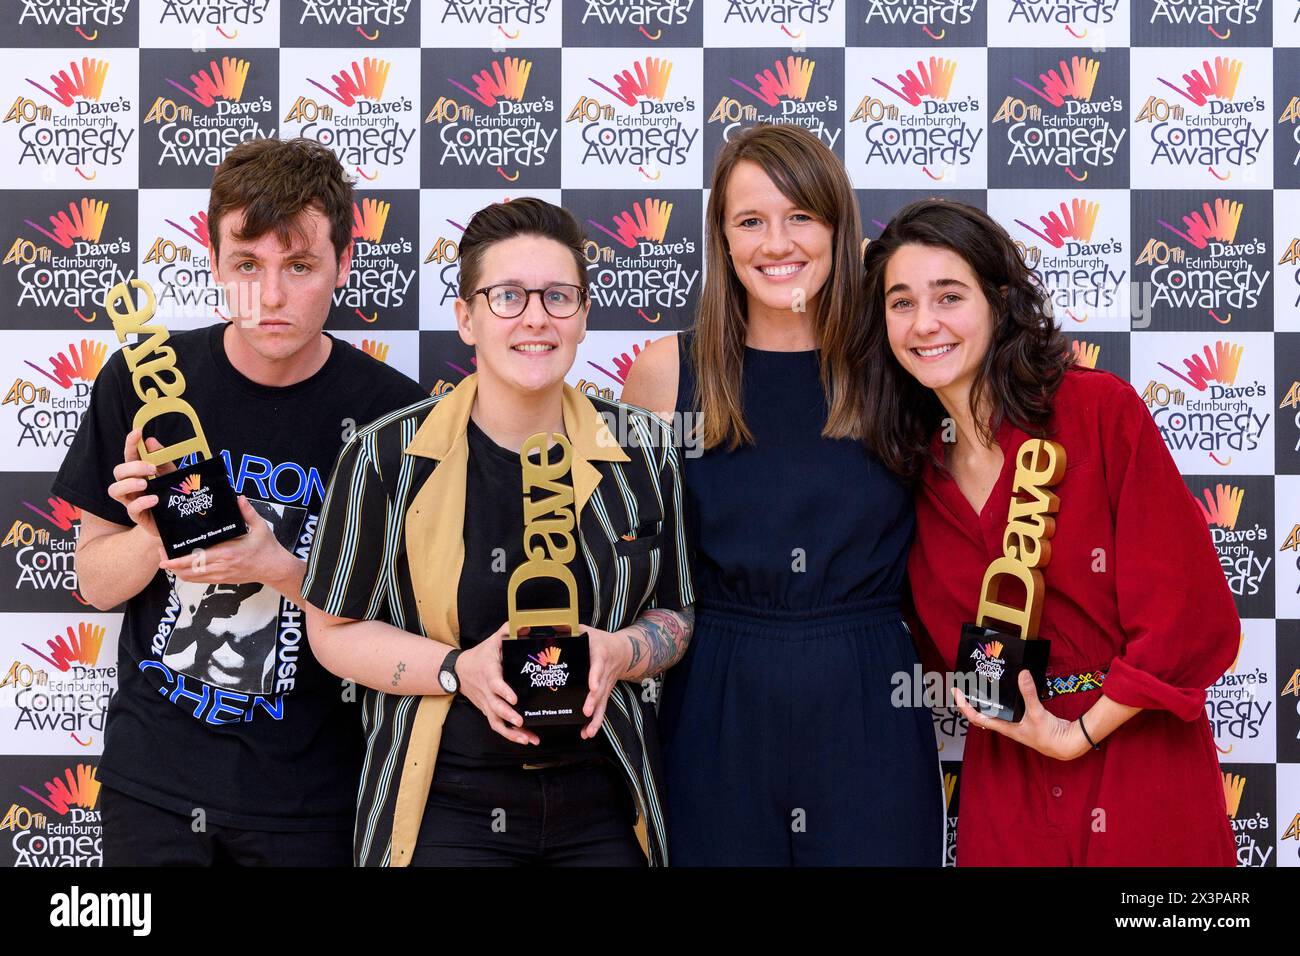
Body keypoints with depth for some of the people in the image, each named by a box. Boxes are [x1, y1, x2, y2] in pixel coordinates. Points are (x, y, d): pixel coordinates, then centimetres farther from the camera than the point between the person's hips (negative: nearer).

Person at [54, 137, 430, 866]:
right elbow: (96, 581, 1)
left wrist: (280, 567, -22)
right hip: (153, 776, 2)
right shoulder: (143, 383, -6)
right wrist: (155, 537, -19)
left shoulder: (393, 411, -12)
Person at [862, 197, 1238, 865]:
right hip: (1005, 779, 4)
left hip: (1139, 767, -4)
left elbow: (1191, 615, -15)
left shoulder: (1099, 409, -12)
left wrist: (1080, 734, -11)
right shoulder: (921, 469, 3)